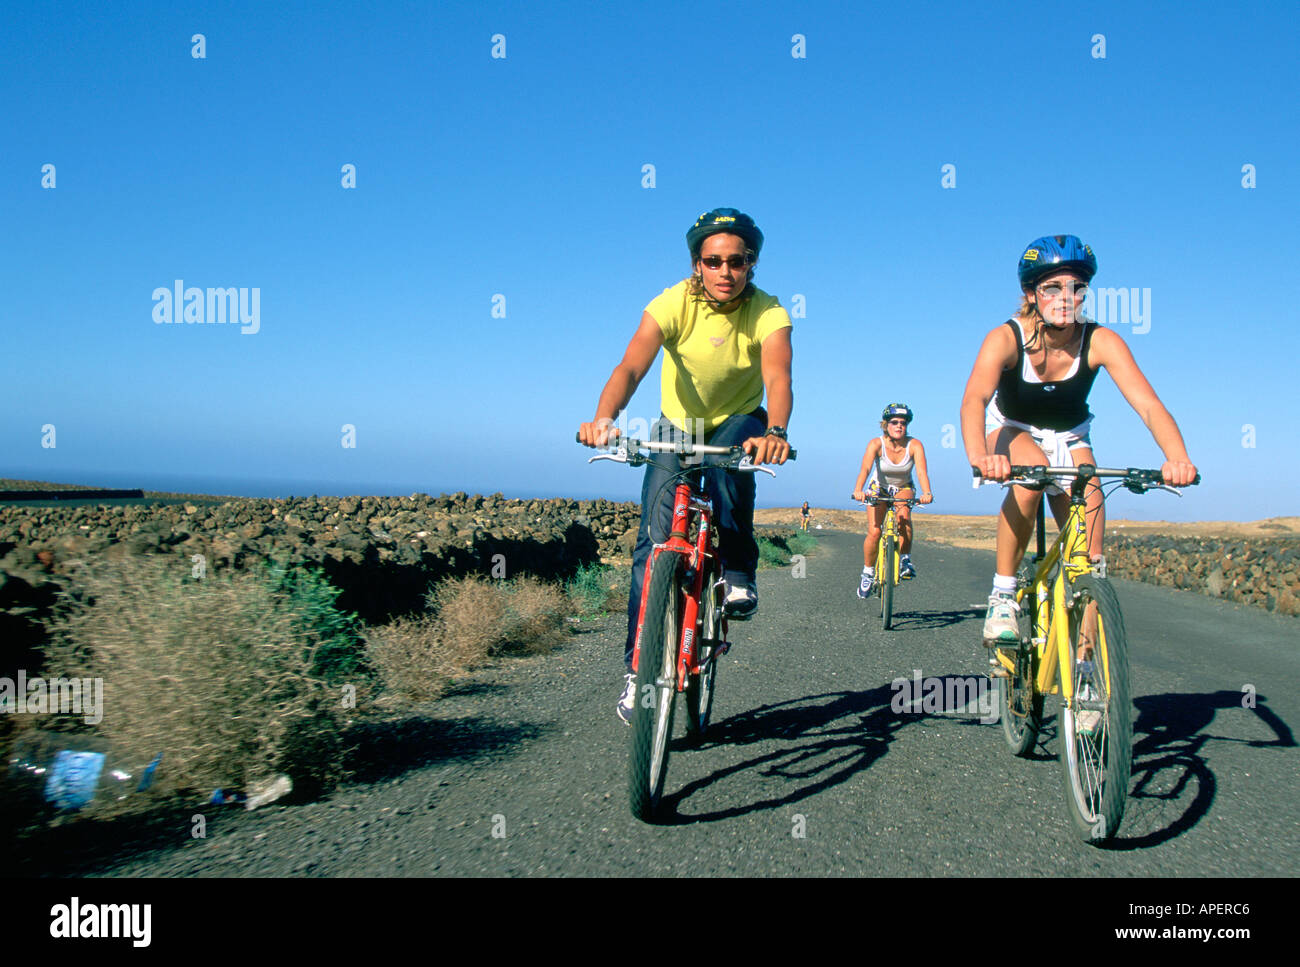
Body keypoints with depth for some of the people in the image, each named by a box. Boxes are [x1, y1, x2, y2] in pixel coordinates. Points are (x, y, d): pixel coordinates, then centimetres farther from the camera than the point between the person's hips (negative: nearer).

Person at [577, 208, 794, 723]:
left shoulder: (768, 314, -21)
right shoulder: (673, 303, -23)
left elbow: (777, 377, -38)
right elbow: (632, 366, -36)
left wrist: (774, 432, -59)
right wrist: (604, 417, -57)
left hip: (738, 422, 0)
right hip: (677, 426, 0)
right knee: (655, 539, -11)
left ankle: (738, 573, -16)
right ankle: (639, 666, -2)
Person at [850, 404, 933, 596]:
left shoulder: (914, 445, -22)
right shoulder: (876, 444, -24)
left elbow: (922, 470, -36)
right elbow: (865, 468, -39)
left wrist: (926, 493, -55)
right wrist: (858, 490, -57)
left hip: (904, 489, 0)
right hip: (879, 488, 0)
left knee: (903, 515, -33)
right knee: (874, 531, -17)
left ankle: (905, 559, -14)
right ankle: (867, 573, 5)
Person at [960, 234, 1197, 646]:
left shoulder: (1101, 342, -25)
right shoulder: (1006, 338, -29)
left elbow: (1148, 403, -36)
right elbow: (974, 398, -46)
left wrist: (1178, 458, -55)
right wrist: (979, 455, -66)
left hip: (1069, 438, 2)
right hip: (1012, 431, -2)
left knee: (1089, 557, -12)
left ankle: (1085, 658, 5)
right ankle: (1002, 595, -24)